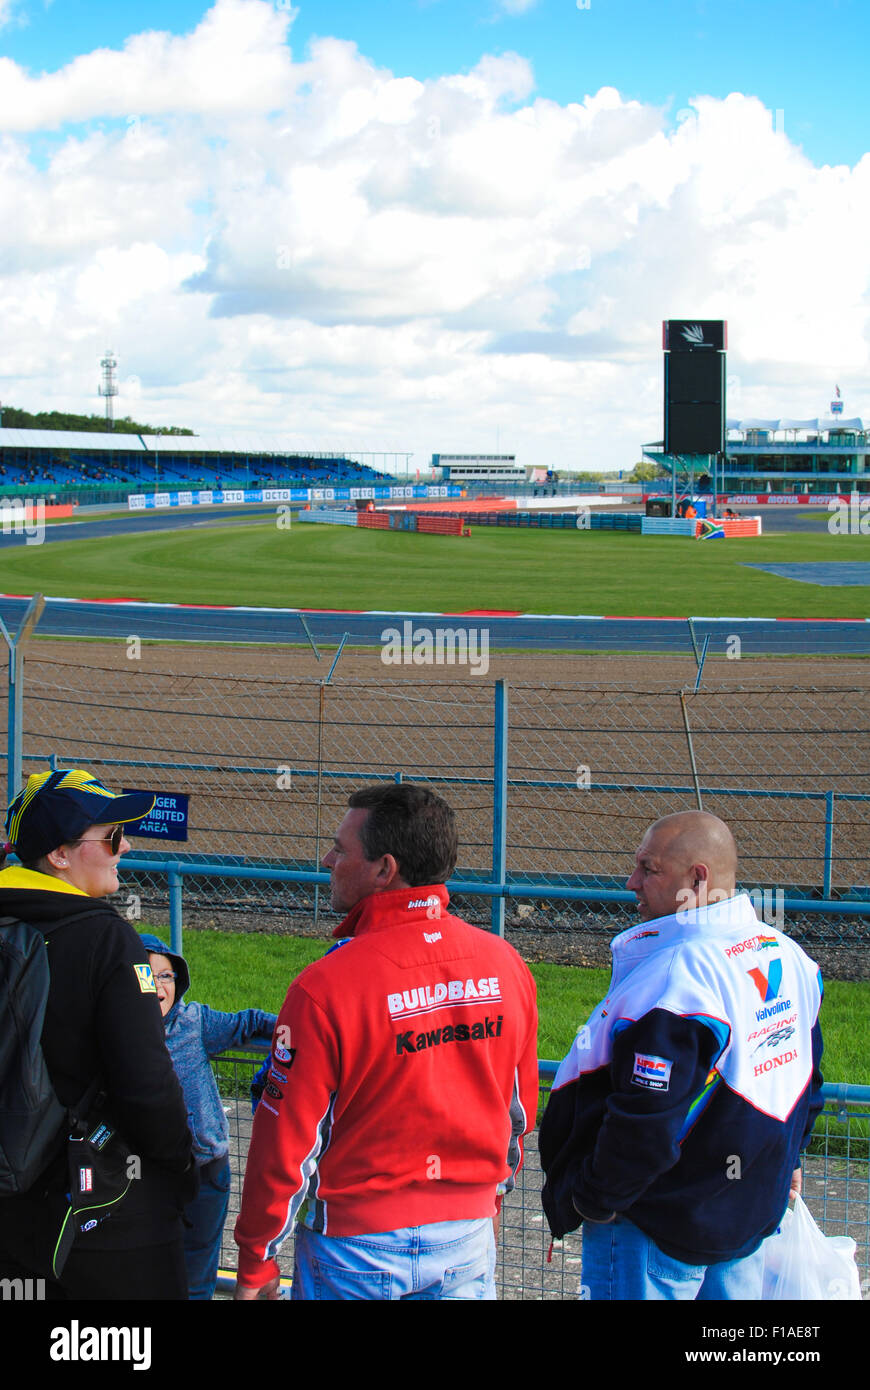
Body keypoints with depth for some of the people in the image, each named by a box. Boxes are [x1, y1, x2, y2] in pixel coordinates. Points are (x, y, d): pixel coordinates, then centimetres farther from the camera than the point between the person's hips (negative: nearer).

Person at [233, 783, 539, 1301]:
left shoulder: (325, 986, -20)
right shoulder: (505, 964, -5)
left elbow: (287, 1141, -14)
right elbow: (520, 1109, 7)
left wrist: (256, 1263, -1)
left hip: (357, 1245, -4)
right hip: (468, 1237, 4)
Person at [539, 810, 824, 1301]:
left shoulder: (676, 976, -26)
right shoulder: (789, 957, 4)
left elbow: (646, 1123, -28)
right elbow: (807, 1076, 18)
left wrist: (590, 1200, -15)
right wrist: (784, 1161, 29)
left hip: (659, 1229, -9)